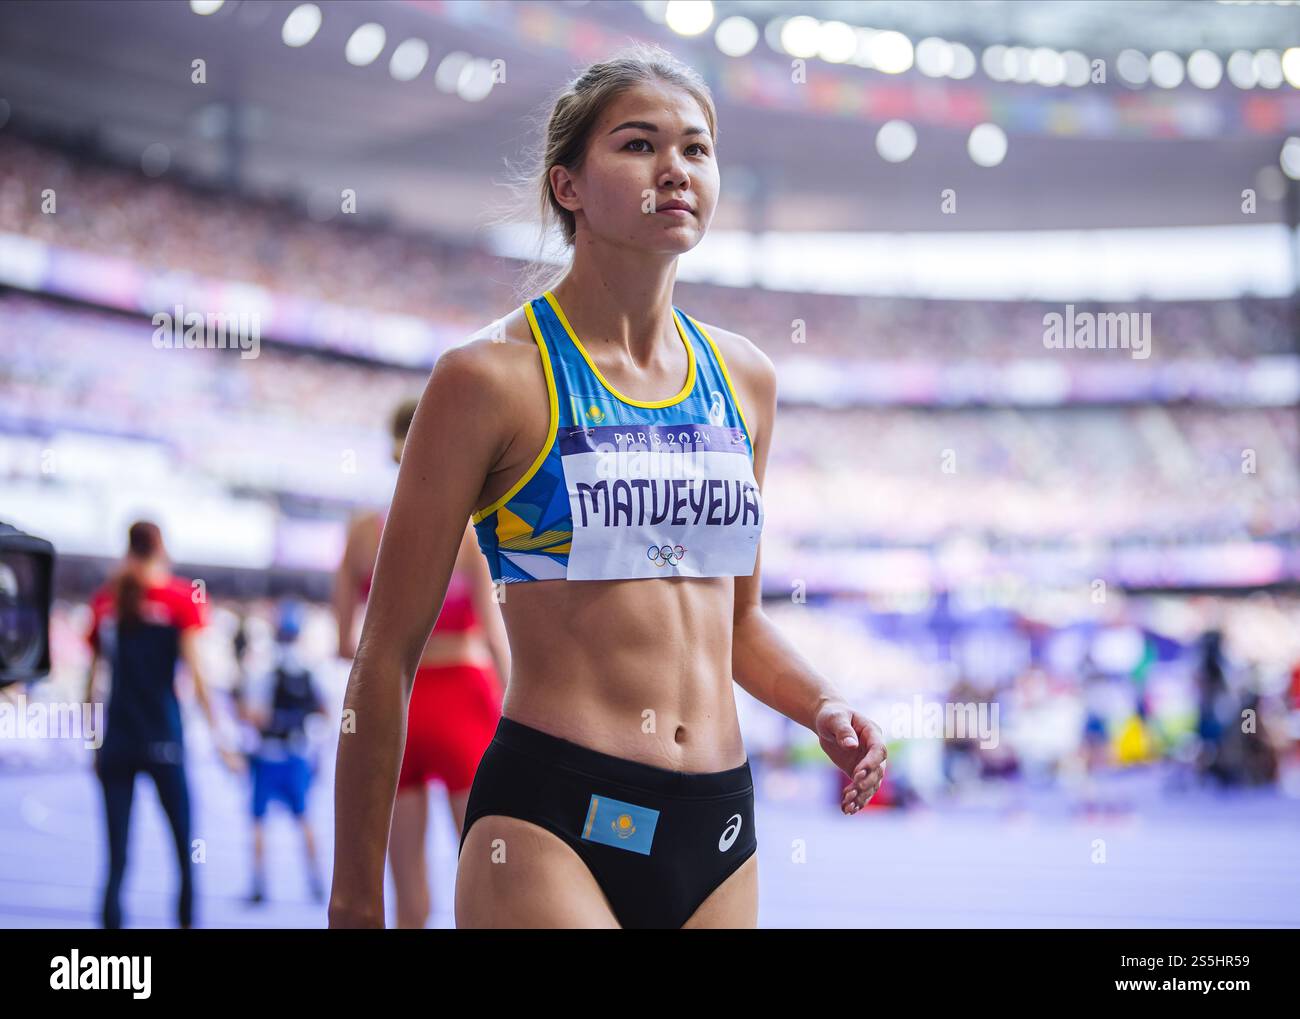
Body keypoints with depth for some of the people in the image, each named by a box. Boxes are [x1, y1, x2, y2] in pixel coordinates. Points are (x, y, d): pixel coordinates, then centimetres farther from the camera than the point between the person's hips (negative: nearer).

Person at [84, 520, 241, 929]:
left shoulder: (105, 600, 9)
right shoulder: (182, 596, 0)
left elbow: (91, 683, 10)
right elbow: (195, 673, -7)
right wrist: (217, 734, -4)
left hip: (116, 742, 3)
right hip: (162, 740, -3)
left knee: (117, 855, 3)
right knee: (186, 848, 8)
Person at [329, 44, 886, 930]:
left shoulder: (744, 378, 11)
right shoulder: (494, 378, -6)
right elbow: (390, 650, -3)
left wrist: (820, 707, 3)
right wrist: (356, 896, -2)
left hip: (719, 827, 6)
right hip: (551, 821, -5)